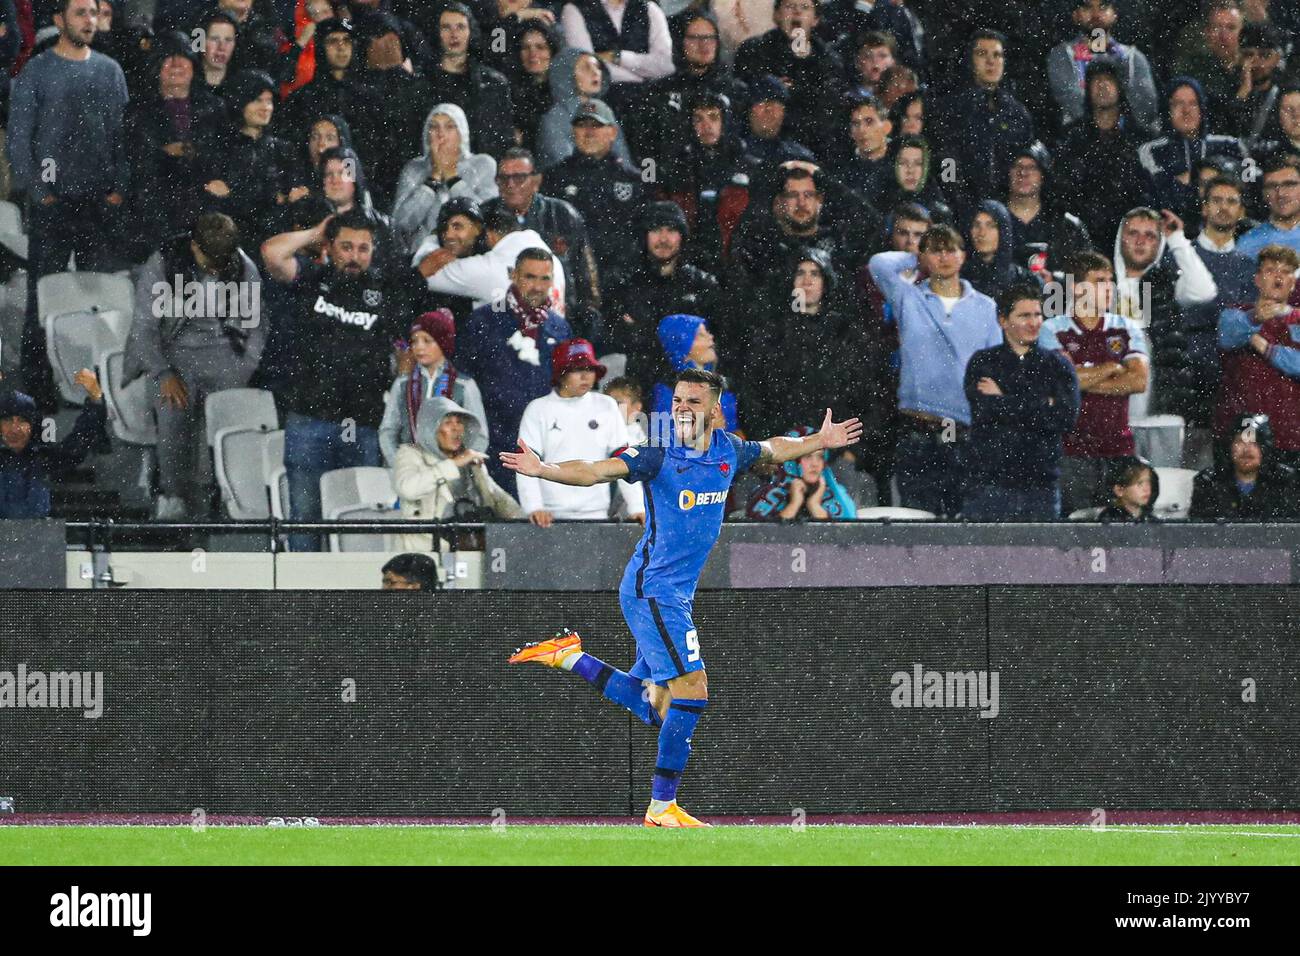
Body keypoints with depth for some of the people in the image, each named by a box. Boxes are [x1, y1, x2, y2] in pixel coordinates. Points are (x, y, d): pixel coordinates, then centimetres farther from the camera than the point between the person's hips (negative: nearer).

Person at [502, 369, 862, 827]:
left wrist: (819, 441, 35)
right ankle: (662, 807, -6)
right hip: (653, 589, -8)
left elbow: (772, 449, 28)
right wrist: (542, 470, -43)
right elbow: (594, 471, -27)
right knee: (692, 690, -14)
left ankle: (570, 655, 25)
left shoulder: (729, 452, 5)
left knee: (656, 710, 11)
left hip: (677, 595, 8)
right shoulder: (659, 454, -15)